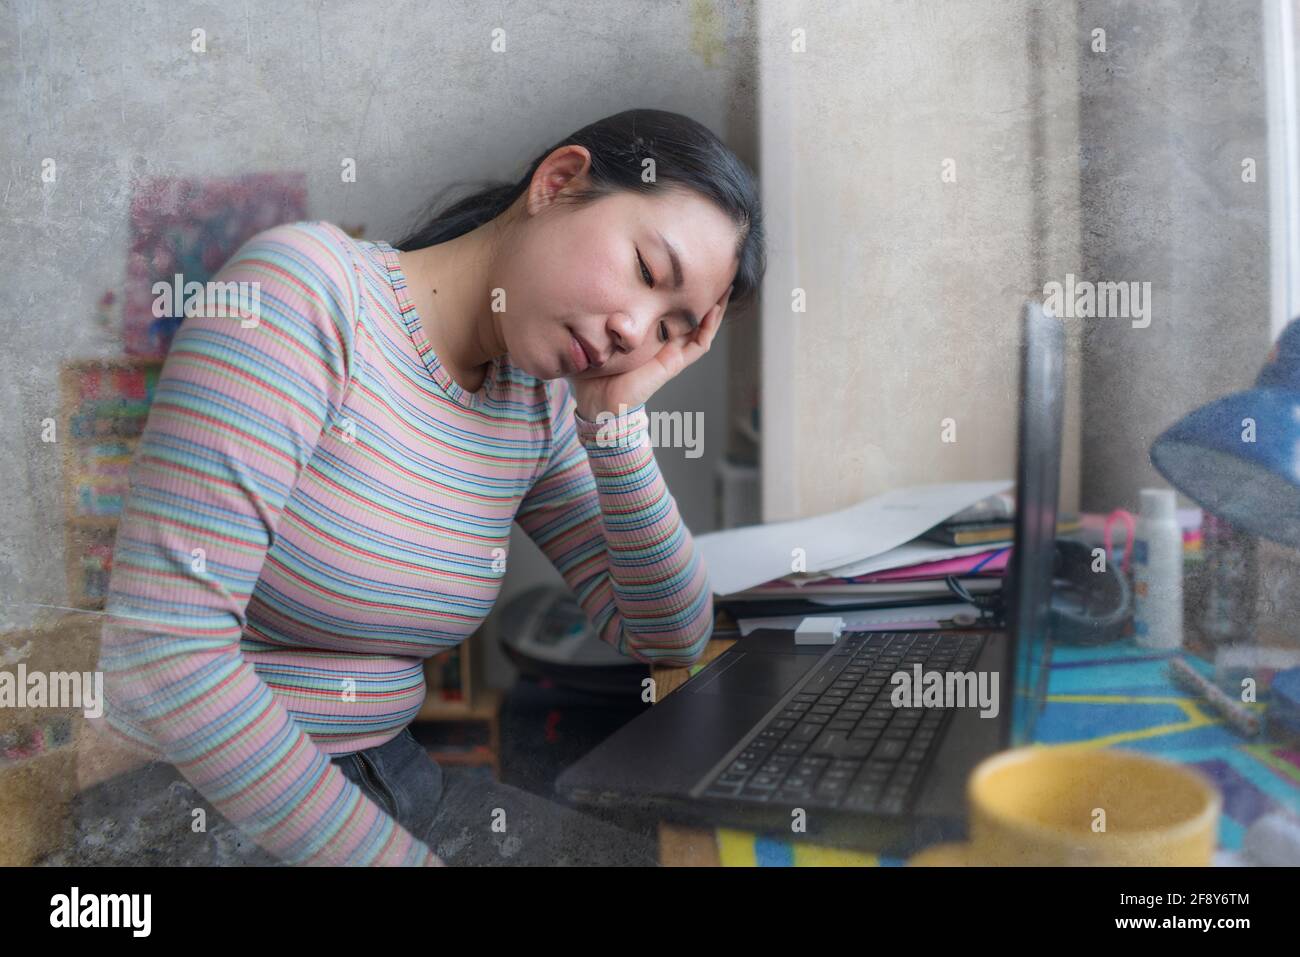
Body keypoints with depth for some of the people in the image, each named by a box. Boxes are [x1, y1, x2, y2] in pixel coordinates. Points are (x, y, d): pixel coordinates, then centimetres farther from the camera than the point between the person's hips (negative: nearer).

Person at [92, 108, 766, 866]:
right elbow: (164, 649, -24)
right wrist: (401, 857, -20)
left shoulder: (545, 407, 0)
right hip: (189, 789, -5)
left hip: (382, 772, 6)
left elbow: (673, 639, 2)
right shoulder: (310, 288, -18)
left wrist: (619, 419, -10)